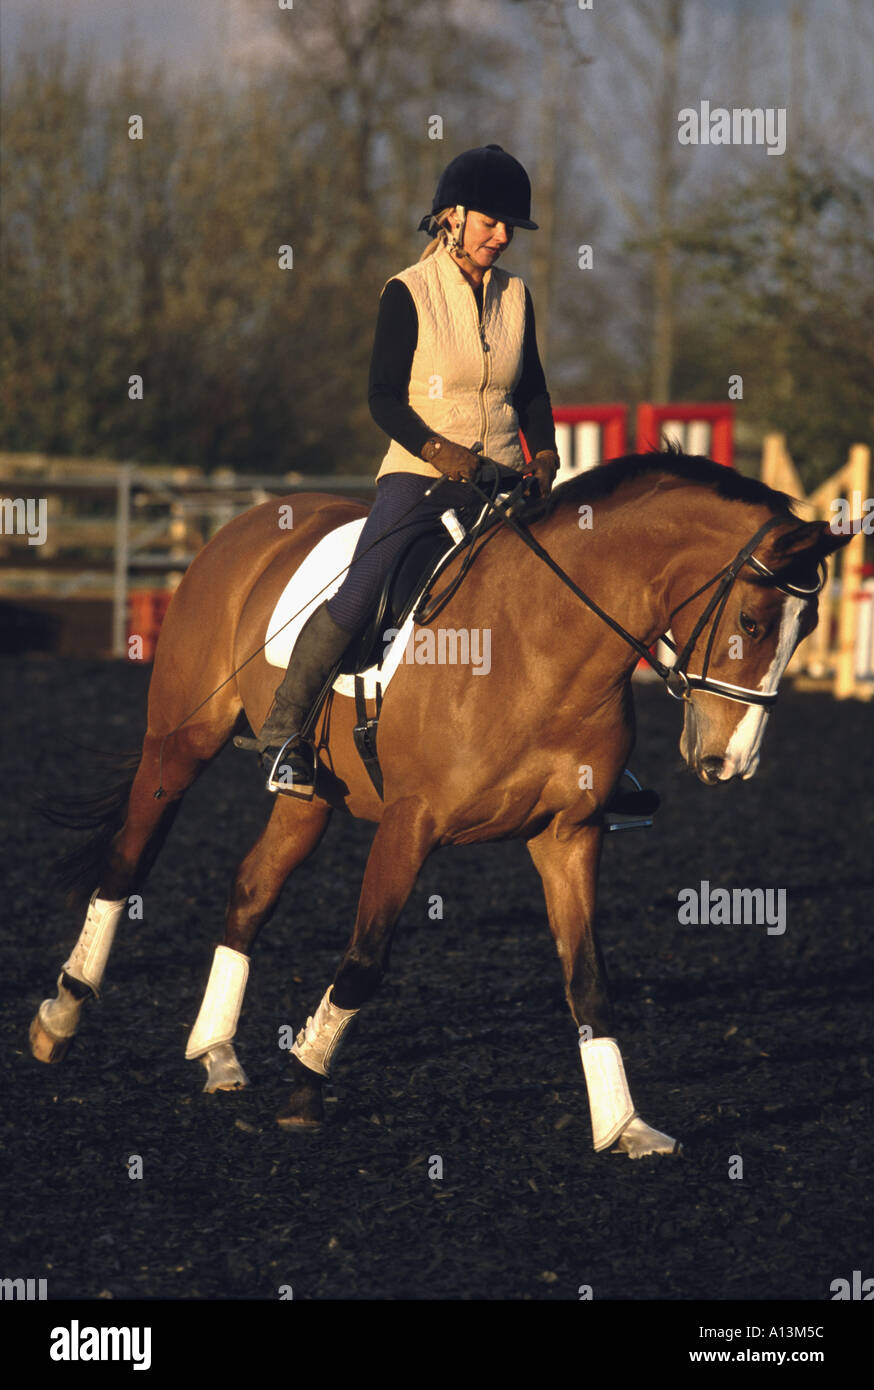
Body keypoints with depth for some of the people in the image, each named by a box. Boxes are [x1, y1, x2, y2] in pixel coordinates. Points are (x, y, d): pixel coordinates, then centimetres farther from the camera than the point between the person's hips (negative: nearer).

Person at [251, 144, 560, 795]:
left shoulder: (515, 296, 12)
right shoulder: (408, 293, -2)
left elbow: (532, 392, 18)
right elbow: (385, 397, -6)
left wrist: (544, 454, -1)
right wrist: (437, 449, -21)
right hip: (421, 473, -5)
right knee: (357, 598, -21)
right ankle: (284, 731, -8)